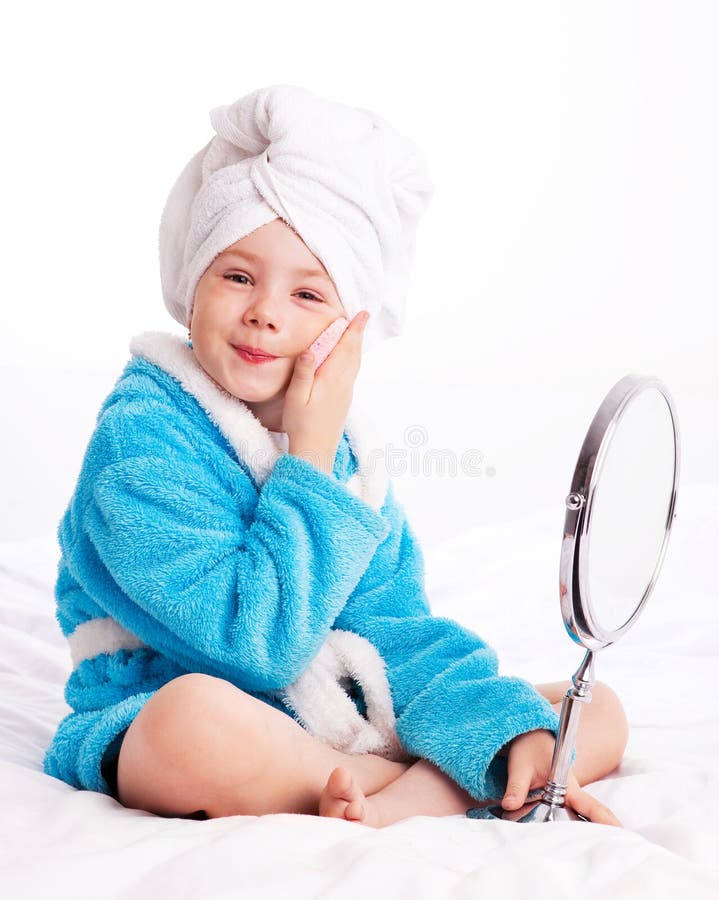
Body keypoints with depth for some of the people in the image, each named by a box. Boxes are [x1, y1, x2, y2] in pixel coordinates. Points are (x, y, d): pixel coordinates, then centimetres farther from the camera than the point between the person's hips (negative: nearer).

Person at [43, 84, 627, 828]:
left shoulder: (344, 443, 4)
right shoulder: (141, 437, -16)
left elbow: (393, 627, 1)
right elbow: (255, 646, -23)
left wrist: (516, 733, -13)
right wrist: (309, 466, -19)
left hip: (343, 731, 6)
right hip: (154, 735, -6)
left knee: (600, 711, 1)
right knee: (198, 712, -42)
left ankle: (392, 808, -23)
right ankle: (444, 790, -16)